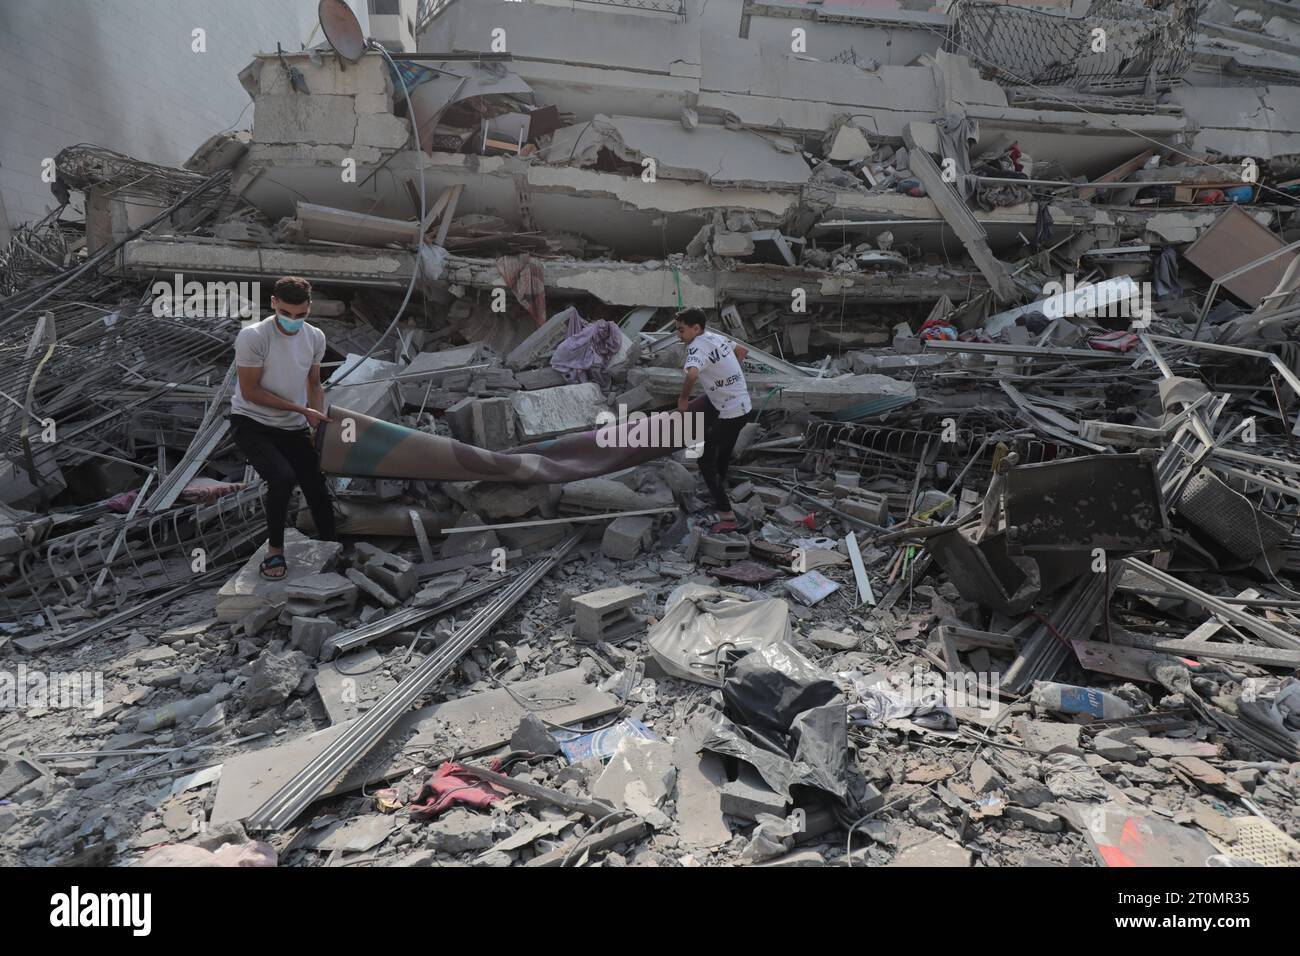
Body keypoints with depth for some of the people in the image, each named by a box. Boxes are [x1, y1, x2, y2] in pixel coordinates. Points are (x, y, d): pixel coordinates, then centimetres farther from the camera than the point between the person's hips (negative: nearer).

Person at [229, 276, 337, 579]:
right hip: (252, 425, -5)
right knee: (283, 477, -28)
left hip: (295, 428, 5)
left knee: (317, 489, 3)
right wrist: (302, 410, -16)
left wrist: (320, 420, 1)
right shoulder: (253, 337, -18)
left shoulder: (315, 338, -1)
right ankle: (275, 549, -6)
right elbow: (250, 391, -16)